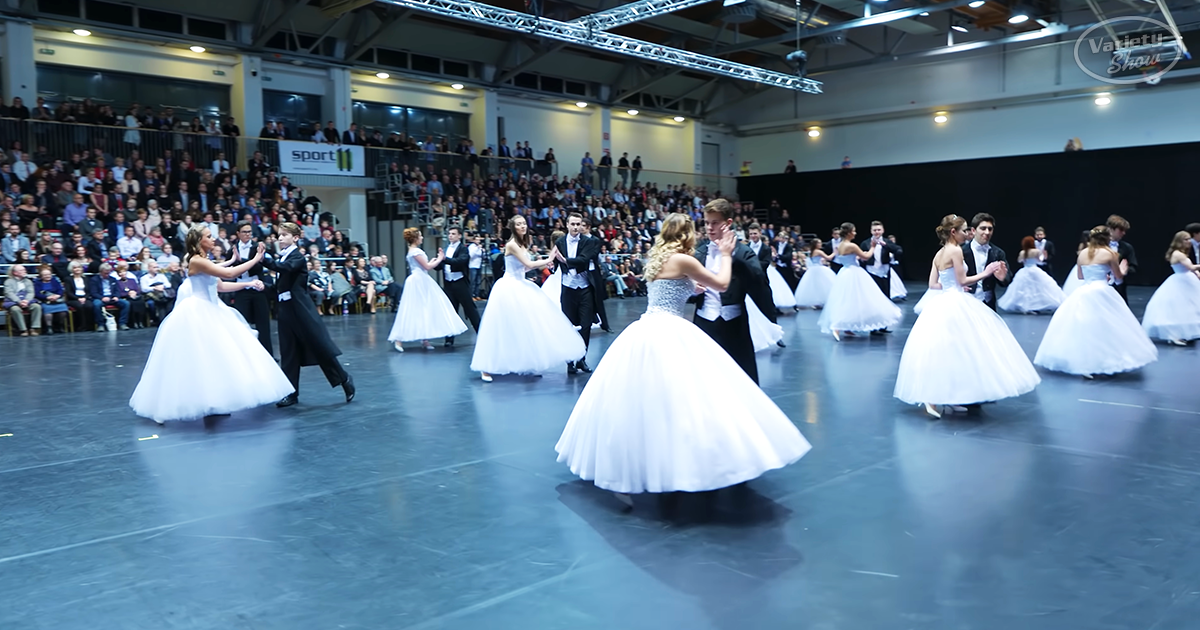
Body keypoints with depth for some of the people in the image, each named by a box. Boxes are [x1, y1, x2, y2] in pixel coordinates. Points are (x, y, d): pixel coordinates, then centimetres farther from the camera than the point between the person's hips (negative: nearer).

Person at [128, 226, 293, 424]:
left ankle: (213, 403, 20)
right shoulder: (197, 261, -16)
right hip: (196, 315, -10)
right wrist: (255, 259, -18)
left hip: (209, 313, 10)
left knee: (215, 357, 13)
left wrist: (248, 284, 11)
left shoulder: (204, 261, 13)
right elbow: (229, 274, -23)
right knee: (198, 359, -6)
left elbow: (220, 286, 16)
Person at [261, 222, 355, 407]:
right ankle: (291, 393, 14)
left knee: (321, 347, -4)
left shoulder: (298, 256, -8)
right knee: (288, 353, 8)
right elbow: (280, 283, 16)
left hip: (301, 309, -8)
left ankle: (345, 380, 8)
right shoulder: (281, 257, 14)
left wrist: (264, 259, -35)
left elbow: (285, 267, -29)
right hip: (285, 309, 8)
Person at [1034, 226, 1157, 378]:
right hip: (1102, 293, -5)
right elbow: (1118, 276, 7)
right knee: (1106, 328, 2)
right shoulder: (1110, 253, -3)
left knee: (1082, 328, 8)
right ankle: (1109, 365, 3)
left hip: (1082, 294, 5)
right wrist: (1122, 269, 28)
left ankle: (1082, 364, 9)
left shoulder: (1082, 253, 11)